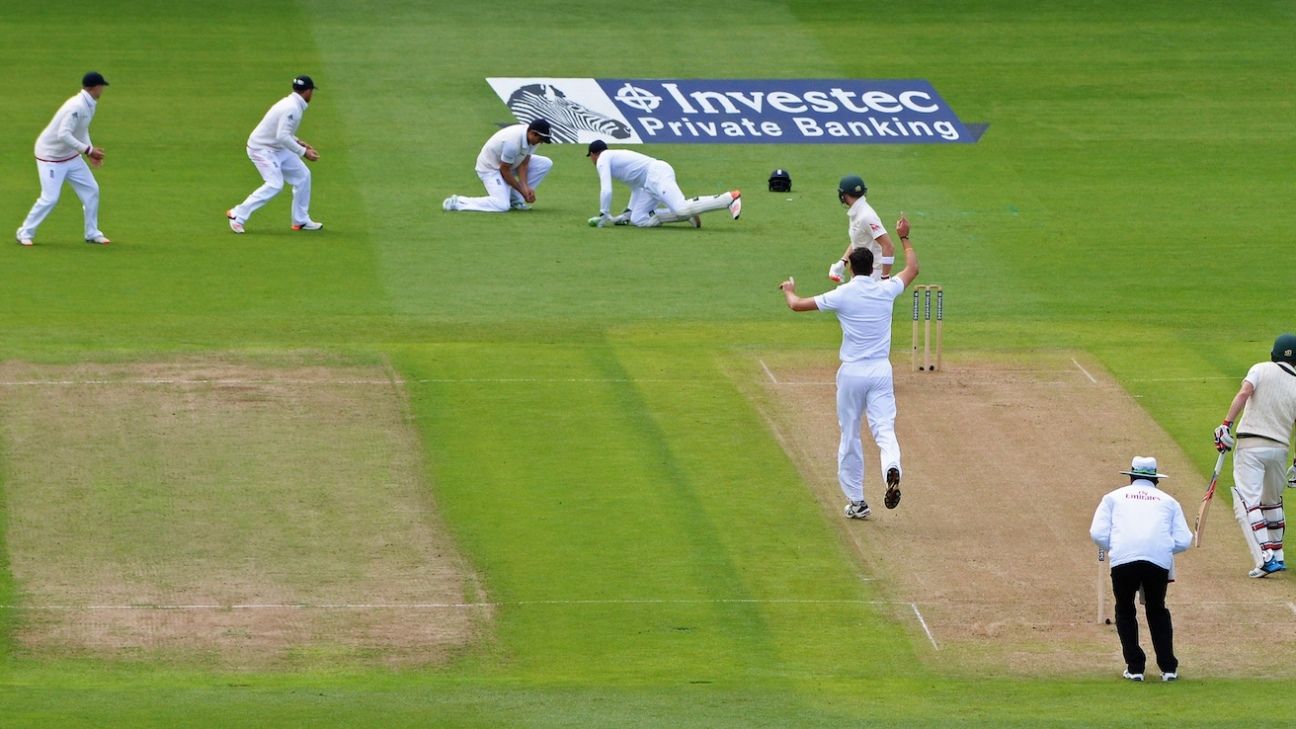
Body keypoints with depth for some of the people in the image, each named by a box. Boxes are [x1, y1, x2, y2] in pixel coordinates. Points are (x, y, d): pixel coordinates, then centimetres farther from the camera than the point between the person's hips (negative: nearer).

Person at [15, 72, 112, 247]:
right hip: (51, 157, -9)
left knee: (91, 190, 6)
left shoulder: (90, 105, 2)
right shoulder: (77, 107, -28)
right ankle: (25, 233, 5)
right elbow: (63, 135, -35)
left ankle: (92, 234, 17)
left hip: (71, 156, 9)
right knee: (50, 198, -11)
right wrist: (88, 150, -32)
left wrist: (91, 151, 3)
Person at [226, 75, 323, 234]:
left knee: (302, 175, 10)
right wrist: (303, 152, -26)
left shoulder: (291, 103, 8)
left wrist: (298, 142, 13)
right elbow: (282, 136, -31)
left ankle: (301, 221, 17)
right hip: (261, 148, -10)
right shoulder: (292, 108, -24)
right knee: (275, 184, -20)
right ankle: (238, 215, -13)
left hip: (277, 149, 10)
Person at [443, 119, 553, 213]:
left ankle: (514, 199, 6)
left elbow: (523, 164, -5)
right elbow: (504, 170, -24)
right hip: (490, 167, -9)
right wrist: (522, 190, -16)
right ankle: (457, 202, -12)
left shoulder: (532, 136, -10)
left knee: (545, 163, -1)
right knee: (502, 205, -27)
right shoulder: (513, 142, -35)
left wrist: (525, 187, -19)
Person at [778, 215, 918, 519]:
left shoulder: (843, 295, -8)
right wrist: (904, 237, 33)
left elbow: (798, 305, -2)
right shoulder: (886, 290, 1)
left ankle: (857, 501, 15)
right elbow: (912, 268, 21)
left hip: (852, 371, -2)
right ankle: (892, 470, -36)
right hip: (881, 370, 2)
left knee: (849, 437, 10)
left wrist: (789, 290, 20)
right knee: (885, 430, -4)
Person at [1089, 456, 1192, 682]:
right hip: (1160, 559, 1)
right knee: (1157, 610, 20)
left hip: (1123, 558, -1)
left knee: (1125, 611, 17)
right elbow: (1183, 541, 14)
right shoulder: (1169, 501, 23)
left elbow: (1098, 533, 9)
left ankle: (1135, 667, 11)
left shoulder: (1114, 497, 21)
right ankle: (1168, 667, 14)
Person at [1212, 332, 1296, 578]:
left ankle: (1265, 559, -21)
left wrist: (1226, 423, -19)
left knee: (1248, 503, -8)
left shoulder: (1261, 369, 1)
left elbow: (1244, 393, -17)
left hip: (1250, 446, -4)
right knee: (1272, 502, 25)